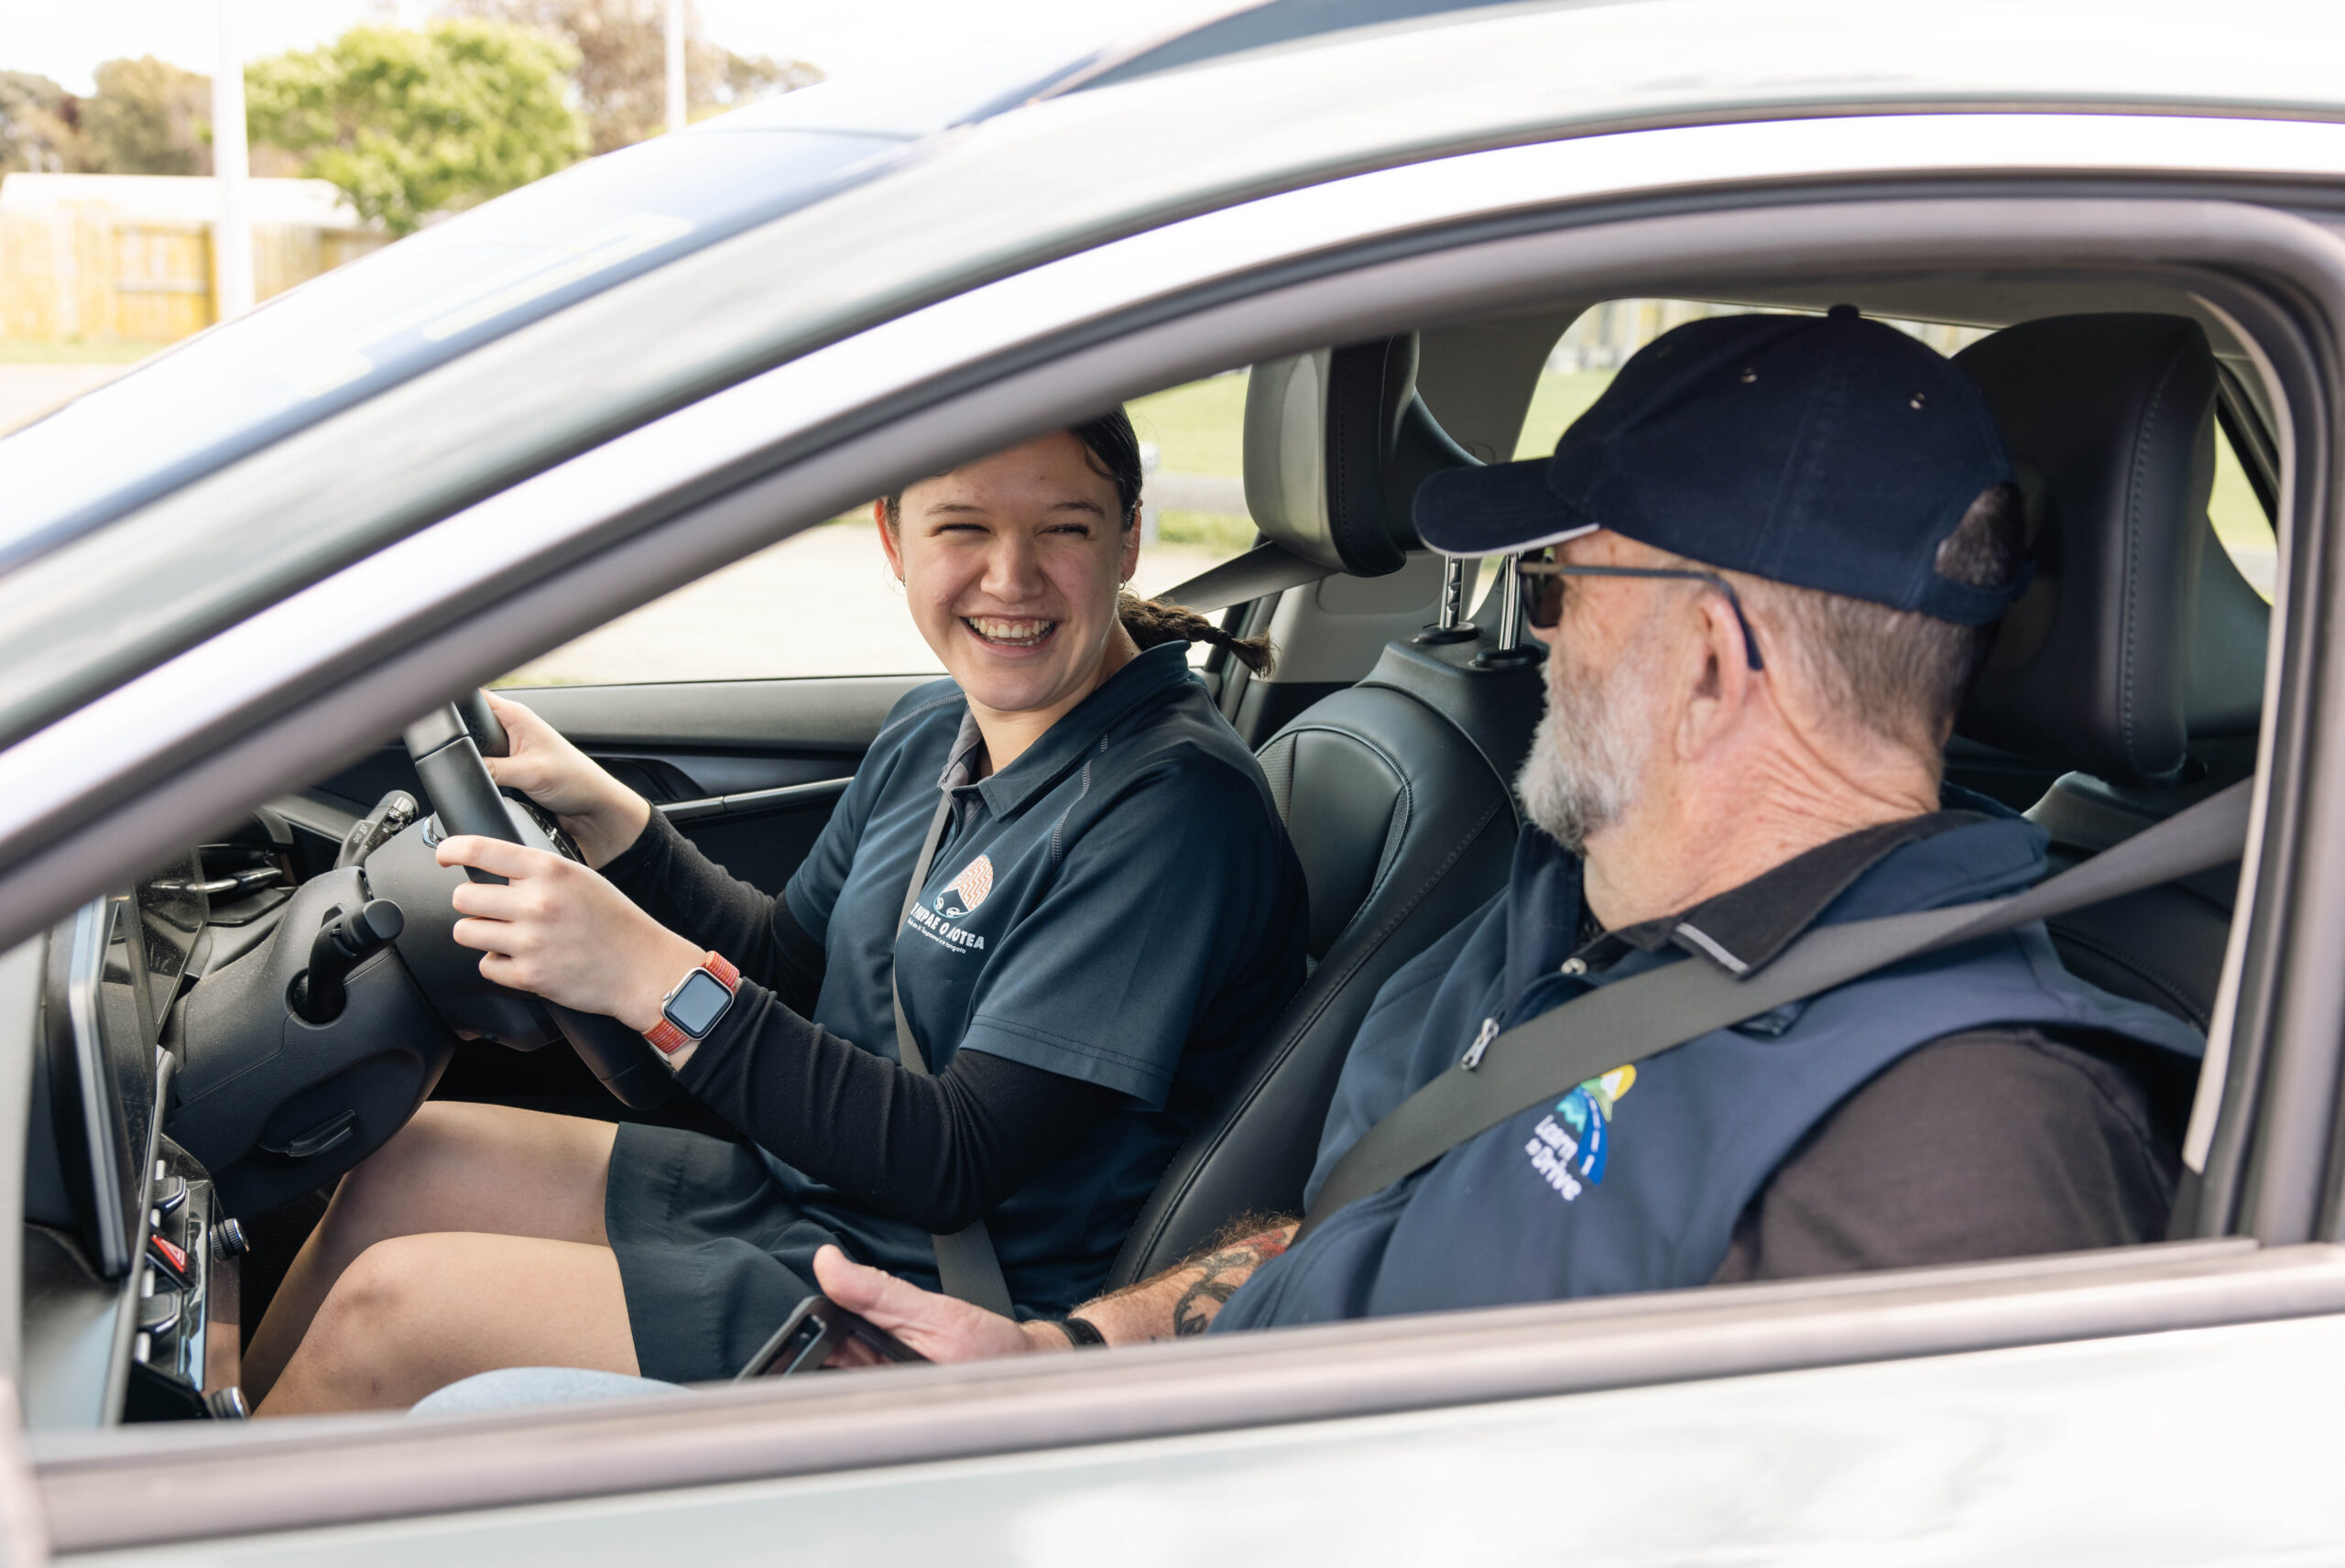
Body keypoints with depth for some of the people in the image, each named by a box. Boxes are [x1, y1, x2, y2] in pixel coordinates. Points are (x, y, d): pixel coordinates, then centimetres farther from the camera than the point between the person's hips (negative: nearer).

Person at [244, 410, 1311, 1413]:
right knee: (404, 1167, 10)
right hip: (802, 1198, 9)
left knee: (388, 1311, -8)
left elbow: (957, 1165, -26)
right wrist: (601, 812, 4)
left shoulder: (1175, 806, -23)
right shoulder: (933, 733, 5)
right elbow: (788, 967, 17)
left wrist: (653, 978, -31)